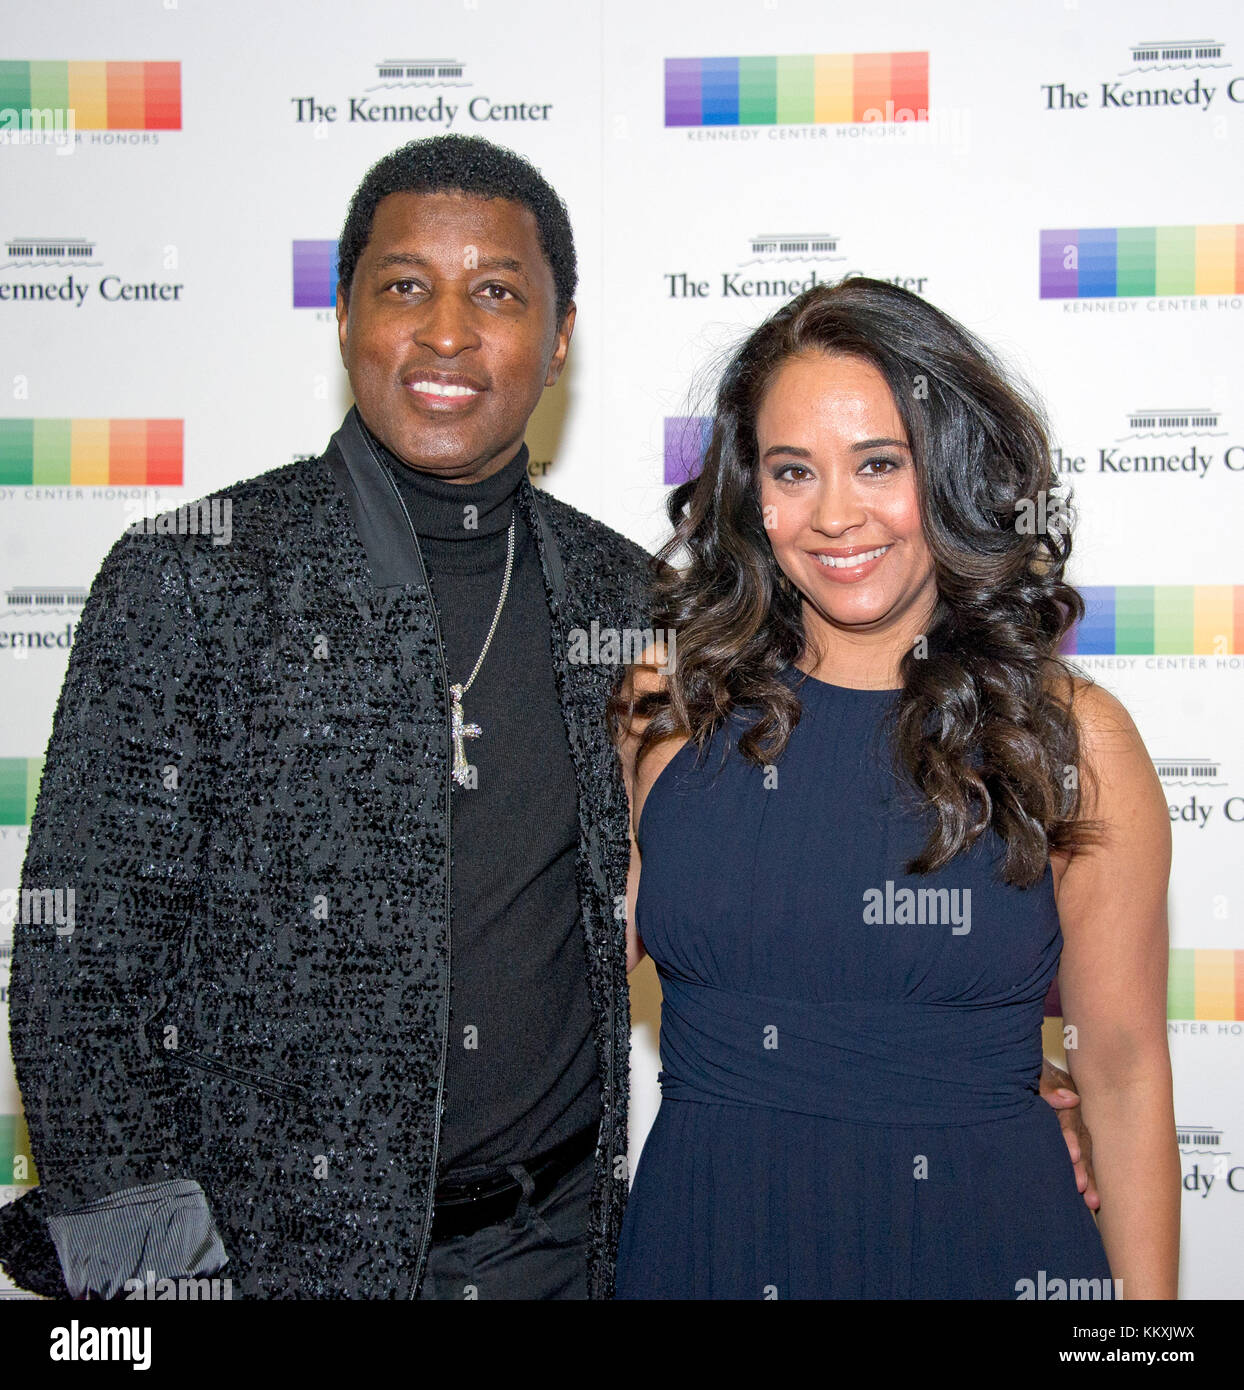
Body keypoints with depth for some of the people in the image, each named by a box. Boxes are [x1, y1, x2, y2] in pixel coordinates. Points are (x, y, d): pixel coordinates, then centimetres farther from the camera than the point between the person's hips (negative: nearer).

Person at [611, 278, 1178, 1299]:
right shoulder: (667, 718, -3)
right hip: (704, 1241, 2)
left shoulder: (1073, 739, -7)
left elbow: (1123, 1072, -2)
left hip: (981, 1243, -1)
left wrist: (1147, 1293, -3)